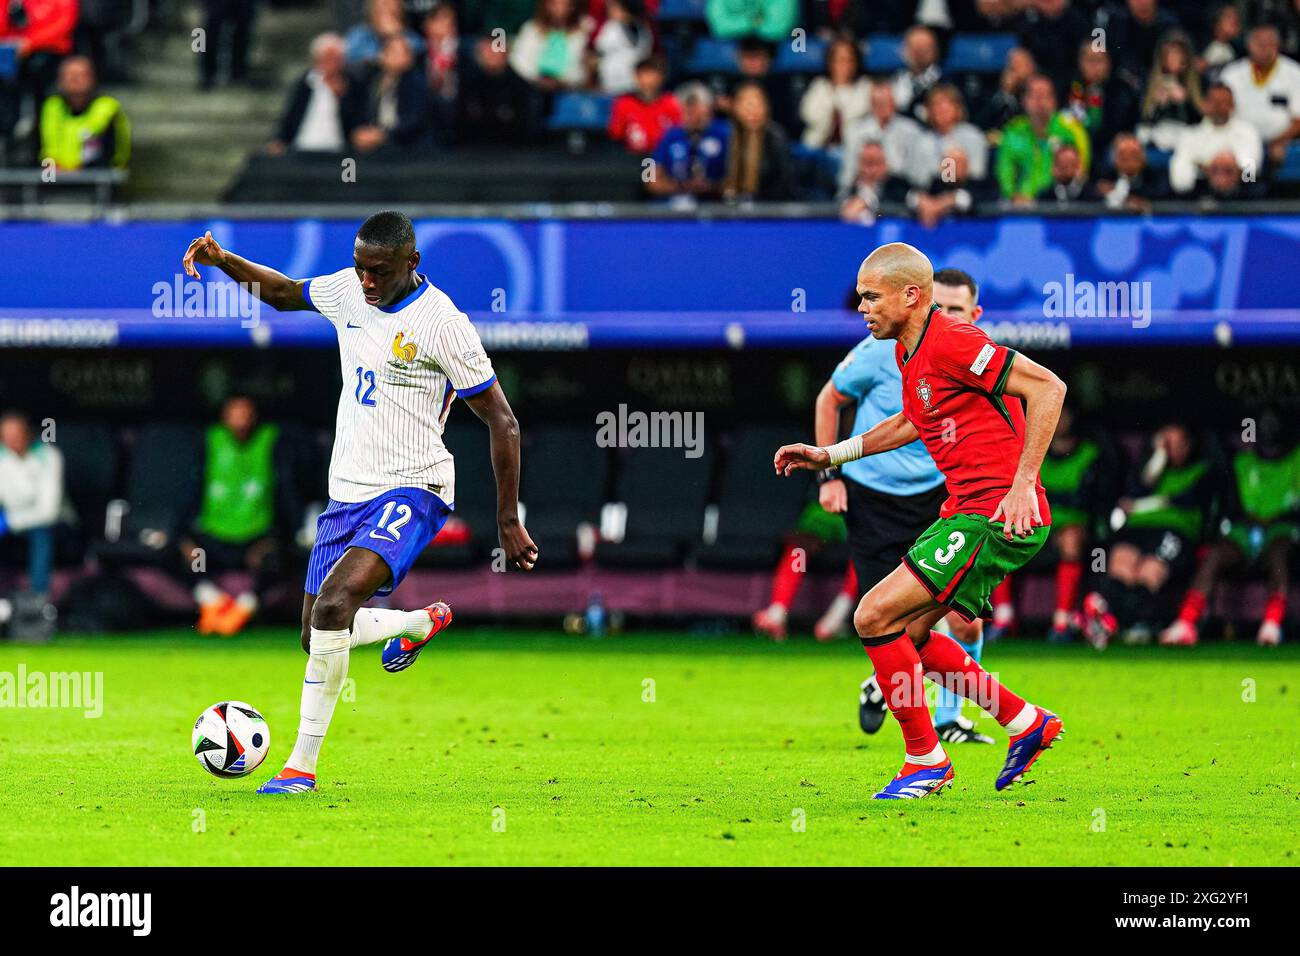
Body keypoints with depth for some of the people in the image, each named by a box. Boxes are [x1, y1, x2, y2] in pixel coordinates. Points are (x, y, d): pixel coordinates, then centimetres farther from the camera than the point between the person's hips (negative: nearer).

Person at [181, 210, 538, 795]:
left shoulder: (443, 324, -15)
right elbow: (285, 294, 26)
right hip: (347, 492, 7)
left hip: (411, 490, -7)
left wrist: (509, 522, -9)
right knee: (318, 633, 9)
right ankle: (423, 622, 40)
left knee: (334, 603, -29)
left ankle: (302, 766, -23)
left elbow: (502, 424, -9)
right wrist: (223, 261, 8)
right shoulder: (347, 291, 4)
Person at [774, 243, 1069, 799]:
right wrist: (829, 455, 27)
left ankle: (926, 759, 0)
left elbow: (1048, 388, -21)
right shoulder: (907, 351, 13)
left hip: (996, 514, -10)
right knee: (907, 634, 16)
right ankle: (1026, 723, 23)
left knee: (876, 617, -12)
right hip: (967, 510, 10)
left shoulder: (950, 342, -17)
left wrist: (1023, 482, -24)